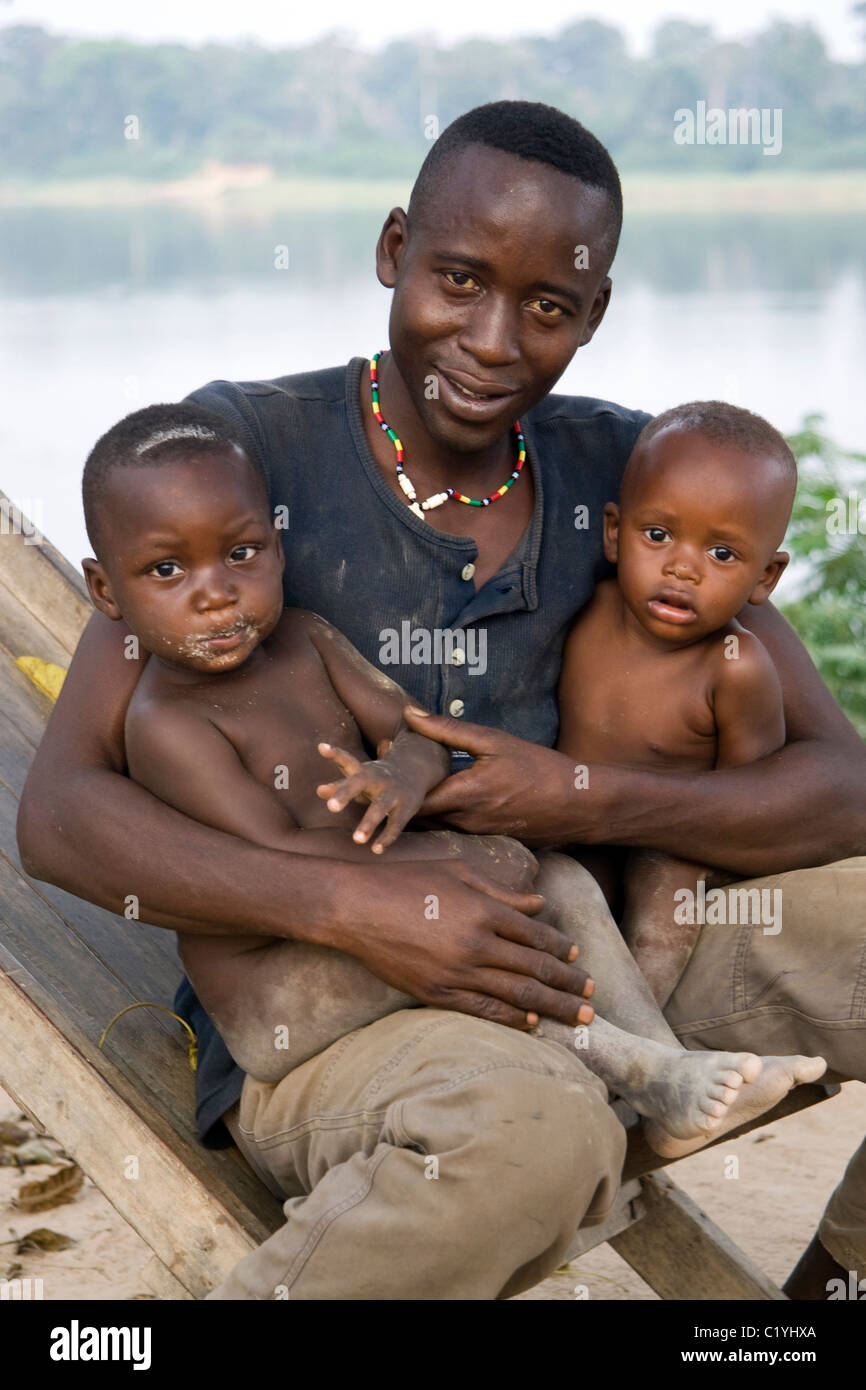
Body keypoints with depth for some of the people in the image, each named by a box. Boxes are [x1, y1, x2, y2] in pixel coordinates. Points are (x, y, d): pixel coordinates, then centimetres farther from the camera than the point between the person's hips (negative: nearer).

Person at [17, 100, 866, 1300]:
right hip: (310, 1013, -5)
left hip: (581, 970, 6)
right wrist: (351, 907, -27)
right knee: (534, 1126, -38)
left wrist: (591, 801, -17)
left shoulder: (620, 473, 4)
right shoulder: (249, 450, -8)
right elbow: (61, 811, -12)